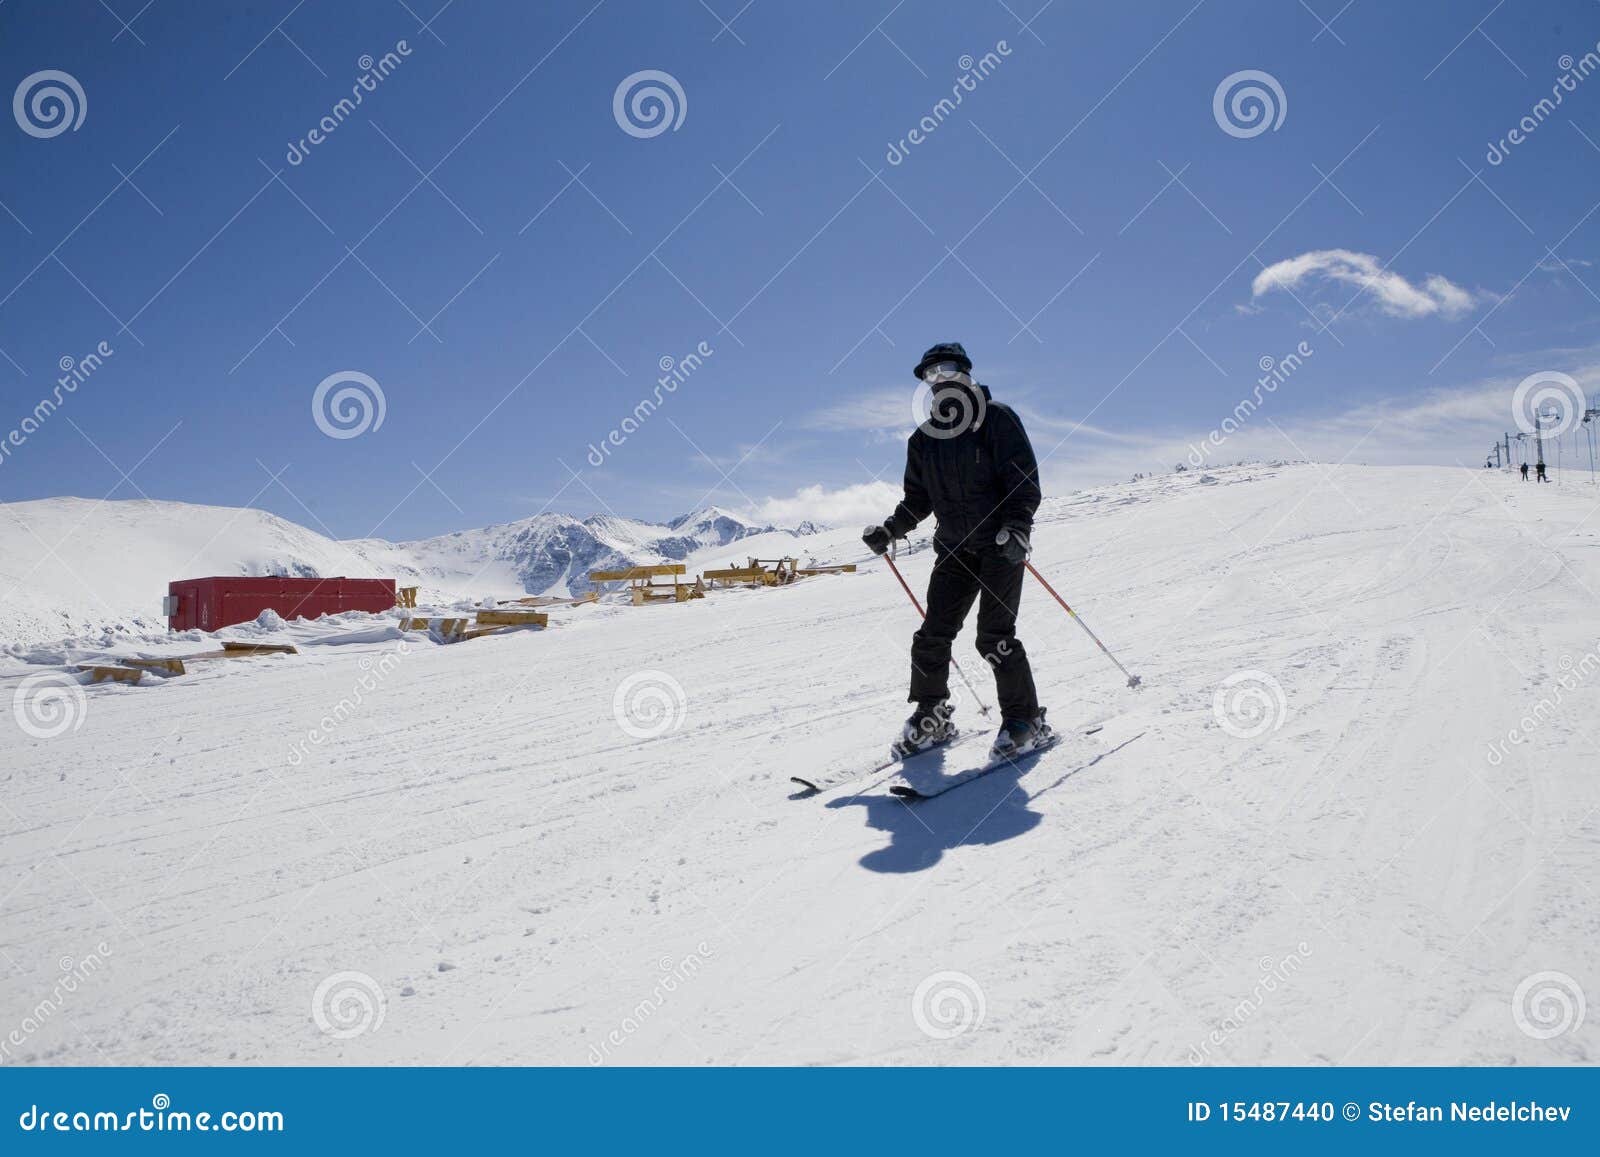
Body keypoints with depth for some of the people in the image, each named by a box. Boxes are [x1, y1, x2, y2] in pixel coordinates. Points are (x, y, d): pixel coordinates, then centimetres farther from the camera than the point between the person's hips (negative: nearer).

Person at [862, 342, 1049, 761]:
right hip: (954, 549, 5)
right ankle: (930, 717, 13)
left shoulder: (996, 419, -4)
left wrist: (1016, 528, -23)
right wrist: (890, 530, 5)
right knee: (932, 635, -1)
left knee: (994, 637, -11)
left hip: (1001, 545, -5)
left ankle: (1025, 719, 3)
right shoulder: (923, 439, 12)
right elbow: (918, 499, 18)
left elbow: (1025, 480, -10)